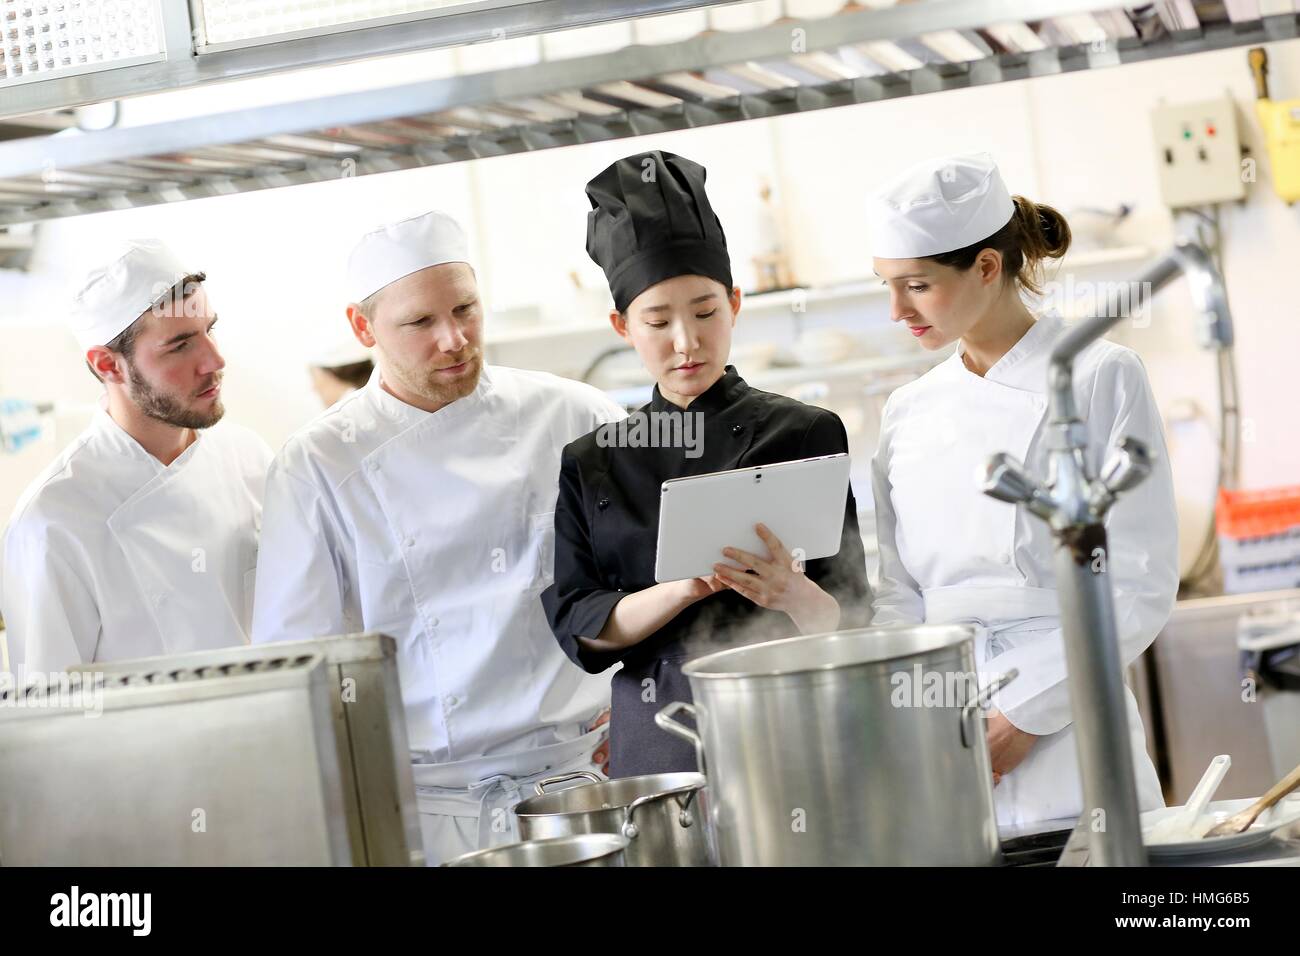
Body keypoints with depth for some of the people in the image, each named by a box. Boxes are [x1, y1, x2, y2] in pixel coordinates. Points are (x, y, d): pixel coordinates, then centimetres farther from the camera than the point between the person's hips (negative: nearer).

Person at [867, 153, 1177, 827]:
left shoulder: (1101, 379, -4)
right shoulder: (907, 415, 11)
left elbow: (1140, 588, -8)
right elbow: (901, 595, 10)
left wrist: (1023, 716, -12)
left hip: (1067, 740, -4)